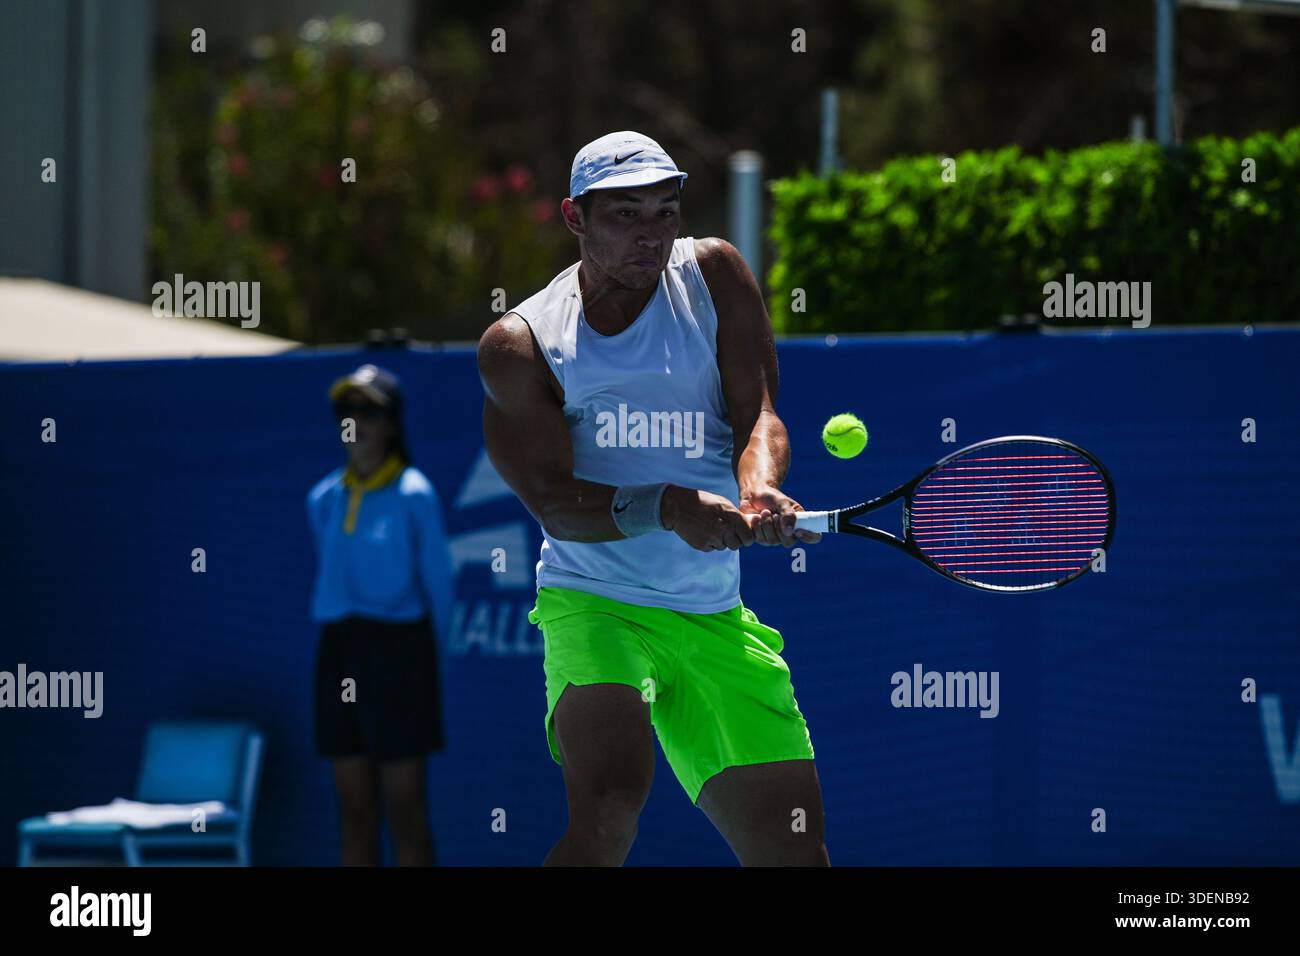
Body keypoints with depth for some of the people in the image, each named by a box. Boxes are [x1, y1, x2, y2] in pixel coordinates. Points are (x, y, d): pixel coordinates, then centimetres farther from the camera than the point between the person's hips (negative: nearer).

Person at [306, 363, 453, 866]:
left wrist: (423, 653, 0)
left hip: (398, 649, -5)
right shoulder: (323, 499, 9)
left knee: (404, 808, -5)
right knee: (354, 809, 6)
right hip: (339, 651, 5)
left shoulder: (414, 495, -5)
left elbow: (438, 585, -2)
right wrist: (339, 640, 11)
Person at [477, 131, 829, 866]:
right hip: (594, 604, -4)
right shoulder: (520, 344, -4)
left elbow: (759, 415, -4)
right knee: (609, 809, -30)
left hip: (715, 617, 4)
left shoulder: (714, 276, 4)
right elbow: (554, 502, -12)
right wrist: (667, 508, -30)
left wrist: (760, 490, -28)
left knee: (795, 847, 0)